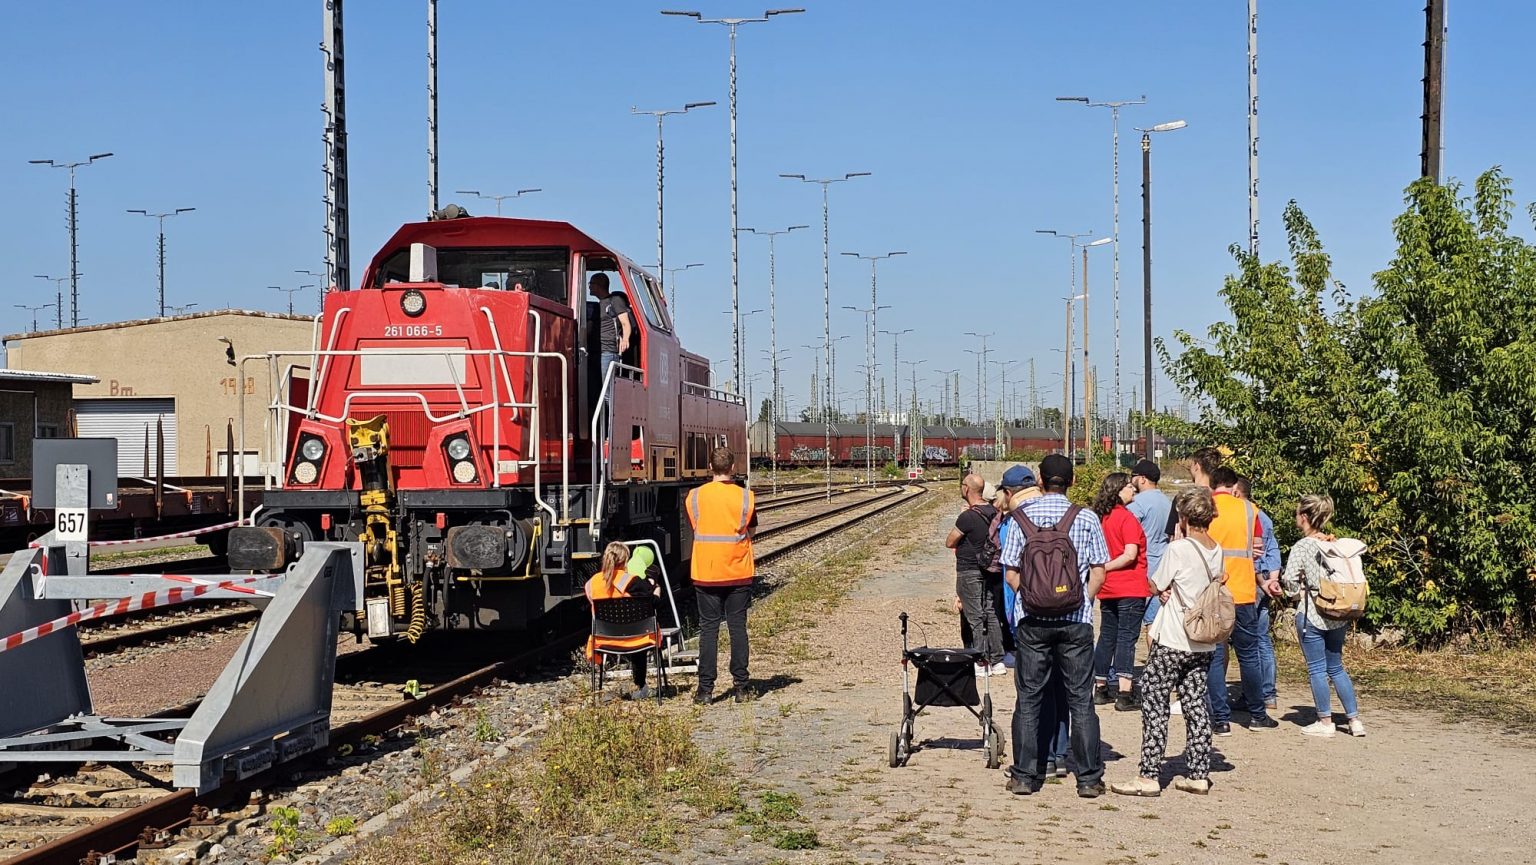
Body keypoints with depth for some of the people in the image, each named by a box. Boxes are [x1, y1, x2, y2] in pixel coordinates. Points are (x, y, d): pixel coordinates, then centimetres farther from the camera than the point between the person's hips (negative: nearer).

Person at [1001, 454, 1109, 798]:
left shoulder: (1022, 518, 0)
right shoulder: (1086, 519, -1)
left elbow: (1010, 574, -1)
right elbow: (1098, 574, -2)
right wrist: (1083, 602, 11)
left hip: (1033, 620, 0)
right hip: (1076, 620, 0)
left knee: (1028, 699, 9)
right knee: (1081, 700, 6)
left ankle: (1024, 776, 11)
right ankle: (1089, 778, 8)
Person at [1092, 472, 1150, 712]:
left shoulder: (1101, 518, 9)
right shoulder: (1126, 518, -13)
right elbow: (1130, 554, -20)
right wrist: (1106, 567, -11)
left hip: (1107, 589, 7)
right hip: (1130, 588, -7)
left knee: (1107, 638, 14)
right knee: (1126, 639, -6)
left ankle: (1101, 689, 20)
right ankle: (1124, 694, -9)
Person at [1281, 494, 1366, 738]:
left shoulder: (1302, 547, -12)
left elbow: (1290, 579, -18)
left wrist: (1298, 589, 1)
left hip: (1311, 615, -6)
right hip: (1338, 615, 6)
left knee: (1317, 669, 5)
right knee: (1336, 667, 17)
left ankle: (1325, 721, 11)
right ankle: (1355, 719, 16)